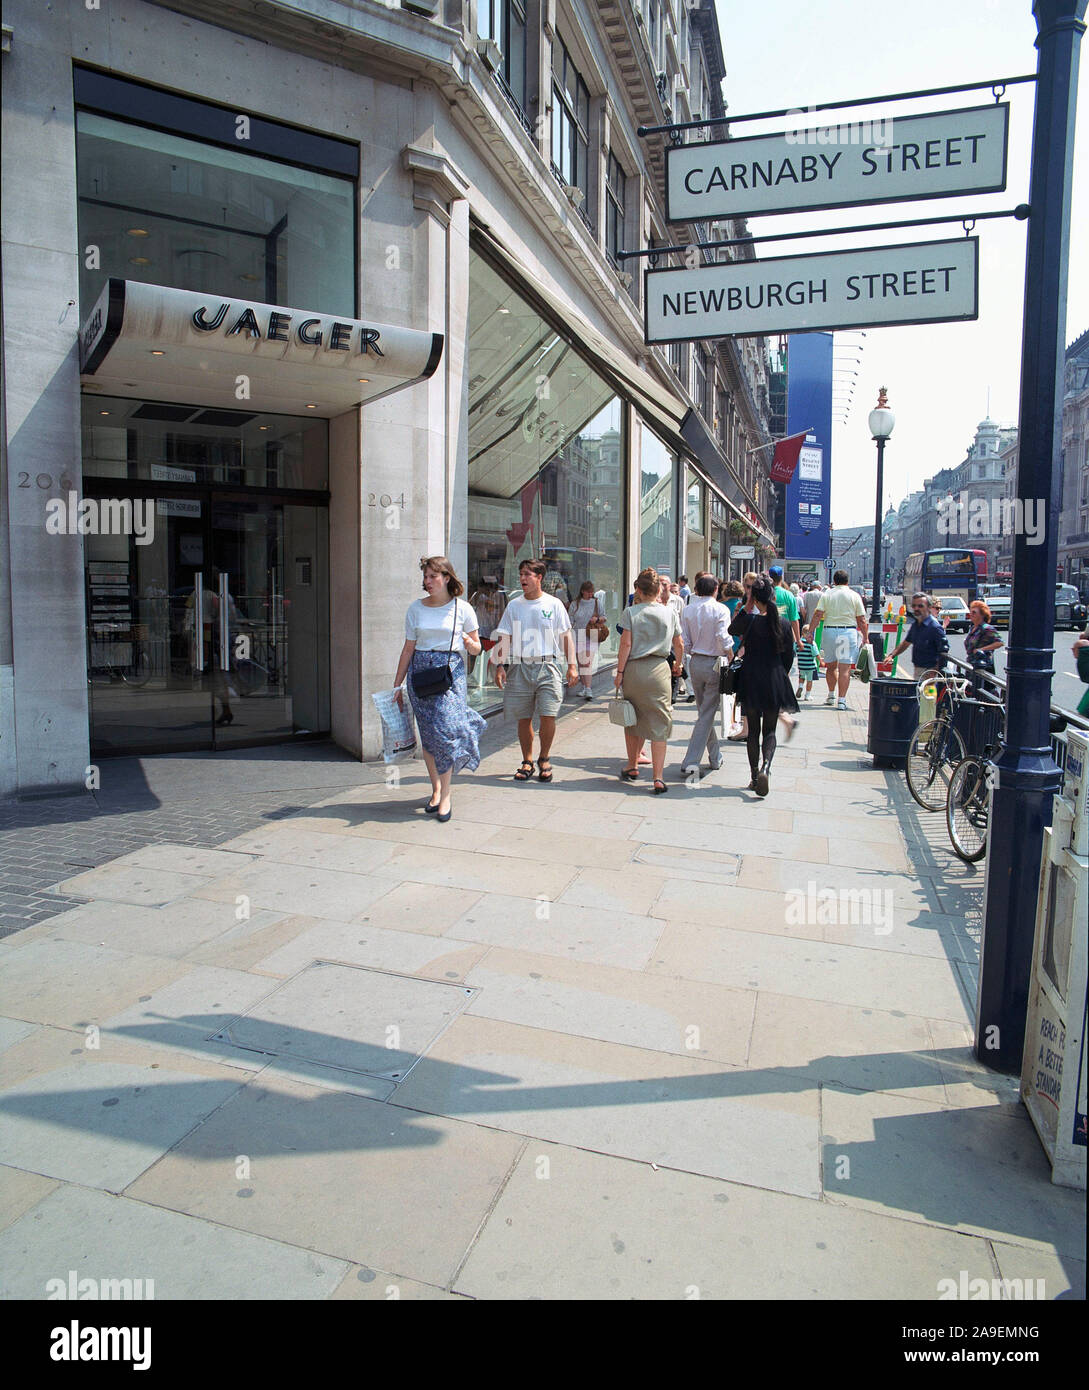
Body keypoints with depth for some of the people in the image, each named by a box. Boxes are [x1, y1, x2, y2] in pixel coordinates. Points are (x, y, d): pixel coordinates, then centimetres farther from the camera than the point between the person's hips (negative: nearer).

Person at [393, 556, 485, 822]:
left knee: (445, 729, -13)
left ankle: (445, 796, -6)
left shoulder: (462, 609, 3)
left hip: (451, 671, -3)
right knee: (427, 733, 2)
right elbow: (408, 649, 11)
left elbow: (476, 648, 9)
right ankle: (436, 788, 17)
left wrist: (469, 643, -15)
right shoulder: (416, 608, 9)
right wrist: (397, 684, 10)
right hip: (421, 671, 3)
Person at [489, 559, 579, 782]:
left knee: (548, 716, -8)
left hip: (547, 666, -2)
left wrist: (572, 666, 0)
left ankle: (544, 759, 12)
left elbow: (566, 636, 6)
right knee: (523, 719, 5)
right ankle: (527, 762, 19)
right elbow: (504, 638, 10)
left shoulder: (554, 604, 4)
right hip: (520, 667, 2)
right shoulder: (514, 605, 9)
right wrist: (500, 666, 0)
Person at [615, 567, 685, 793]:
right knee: (659, 724, 1)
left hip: (633, 669, 0)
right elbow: (679, 645, 11)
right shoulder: (670, 613, 5)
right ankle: (658, 778, -5)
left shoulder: (630, 612, -2)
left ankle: (632, 767, 29)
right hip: (659, 669, 1)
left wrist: (619, 672, -3)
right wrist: (677, 665, 29)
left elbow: (626, 644, -8)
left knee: (632, 721, 16)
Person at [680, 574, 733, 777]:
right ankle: (691, 762, -6)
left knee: (704, 711, 18)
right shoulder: (720, 609, -10)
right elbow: (724, 640, -17)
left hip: (695, 663, 5)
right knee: (707, 714, -1)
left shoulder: (688, 611, 2)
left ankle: (715, 757, 28)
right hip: (715, 663, -5)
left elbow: (685, 644, 1)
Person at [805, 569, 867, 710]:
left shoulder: (826, 594, 4)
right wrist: (865, 637, 6)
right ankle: (842, 700, -5)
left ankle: (831, 696, 28)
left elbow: (817, 615, -4)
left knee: (831, 666, 17)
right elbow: (861, 620, 0)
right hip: (848, 632, -2)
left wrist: (809, 631, -1)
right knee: (845, 668, -2)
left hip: (829, 630, 2)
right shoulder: (855, 596, 2)